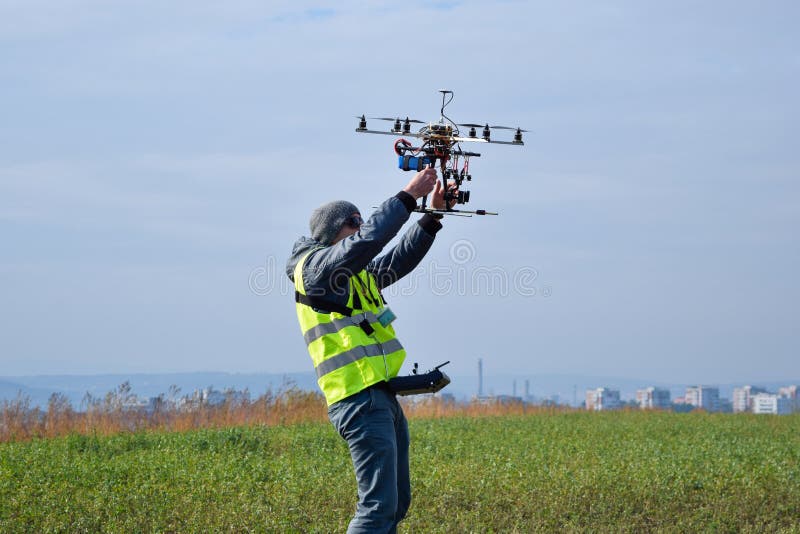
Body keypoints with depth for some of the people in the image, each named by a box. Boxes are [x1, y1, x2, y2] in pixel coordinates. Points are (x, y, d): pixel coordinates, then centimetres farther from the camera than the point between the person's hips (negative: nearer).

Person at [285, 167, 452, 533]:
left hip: (382, 397, 10)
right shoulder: (315, 266, -7)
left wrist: (433, 215, 12)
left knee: (396, 504, 12)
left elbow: (400, 259, 22)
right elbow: (370, 238, -19)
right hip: (360, 401, -10)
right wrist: (409, 196, -14)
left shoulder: (357, 271, 21)